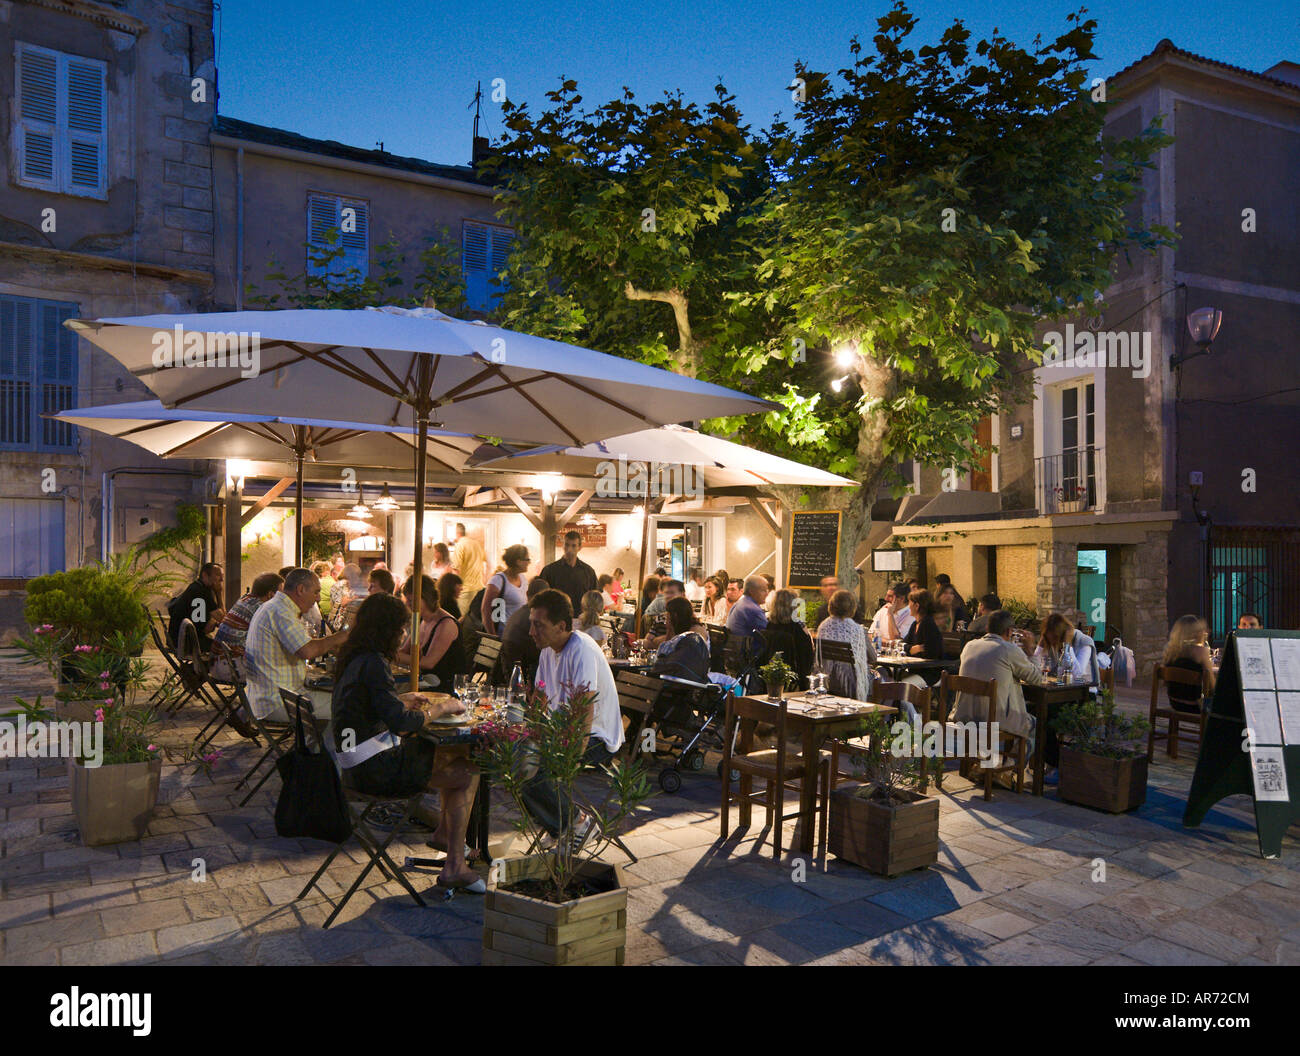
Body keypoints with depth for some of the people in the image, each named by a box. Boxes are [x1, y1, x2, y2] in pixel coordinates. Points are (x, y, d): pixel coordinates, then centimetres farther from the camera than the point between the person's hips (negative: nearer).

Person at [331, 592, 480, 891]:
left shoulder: (353, 656, 8)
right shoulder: (373, 664, -21)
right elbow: (401, 721, -24)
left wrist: (404, 699, 18)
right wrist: (440, 707, -11)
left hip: (358, 762, 10)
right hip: (375, 768, -10)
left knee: (459, 754, 15)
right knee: (468, 773, -9)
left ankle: (443, 833, 28)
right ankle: (454, 867, -1)